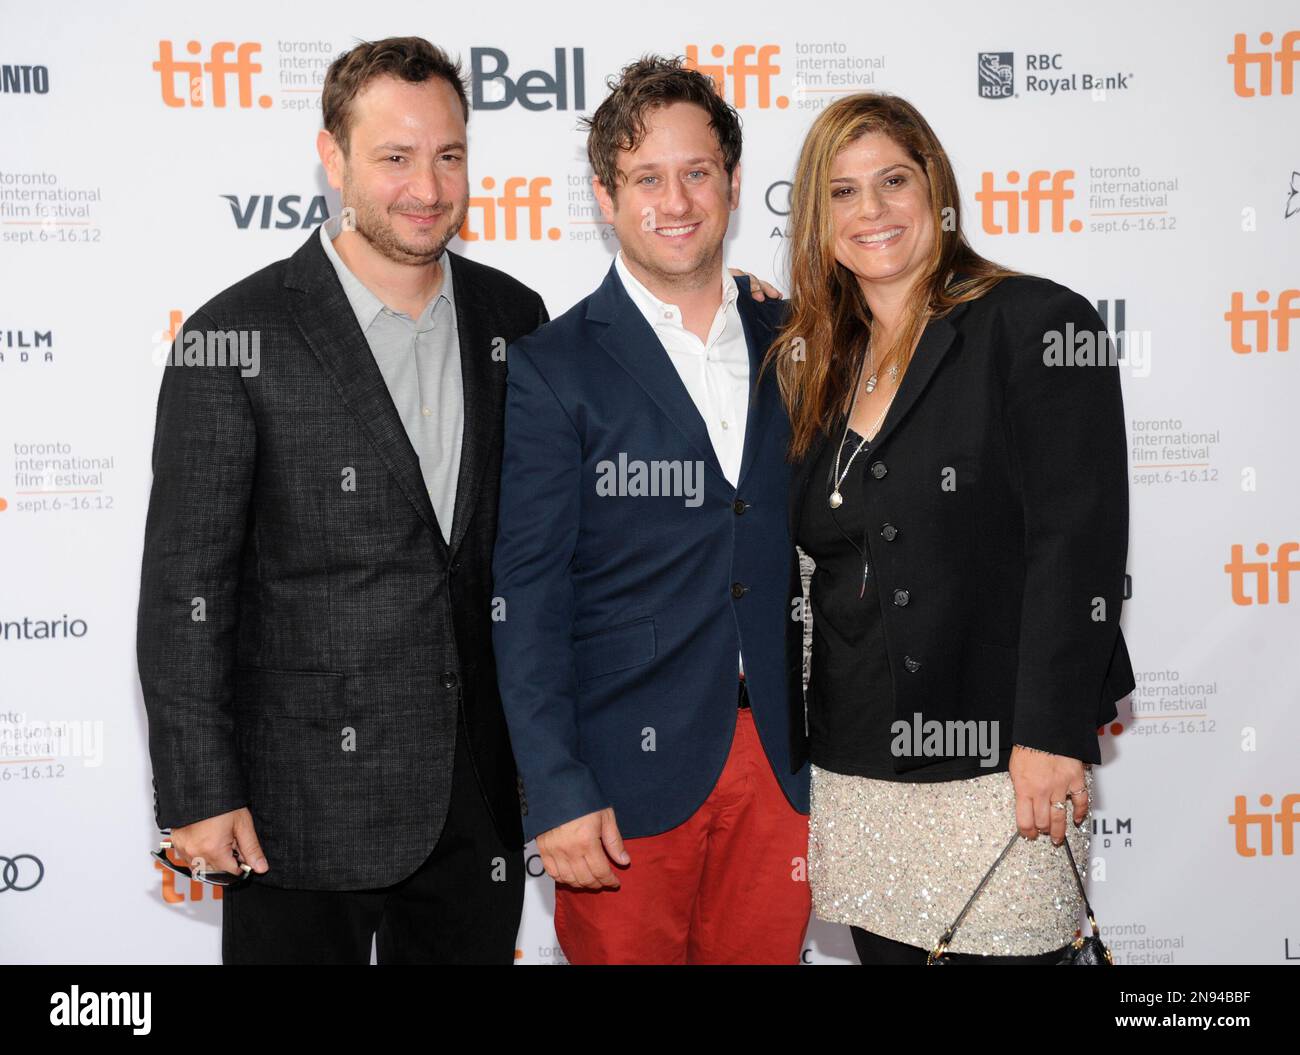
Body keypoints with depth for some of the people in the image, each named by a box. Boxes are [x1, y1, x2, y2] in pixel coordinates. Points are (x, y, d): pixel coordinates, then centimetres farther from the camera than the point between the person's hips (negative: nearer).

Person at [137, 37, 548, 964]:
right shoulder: (237, 337, -11)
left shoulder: (512, 318, 4)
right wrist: (199, 793, -11)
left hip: (481, 791, 4)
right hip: (304, 805, -4)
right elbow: (185, 589, -10)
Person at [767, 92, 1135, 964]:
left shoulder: (1034, 324, -5)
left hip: (993, 764, -6)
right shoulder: (818, 364, 14)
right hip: (856, 770, 6)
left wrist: (1051, 733, -17)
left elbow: (1078, 540, -12)